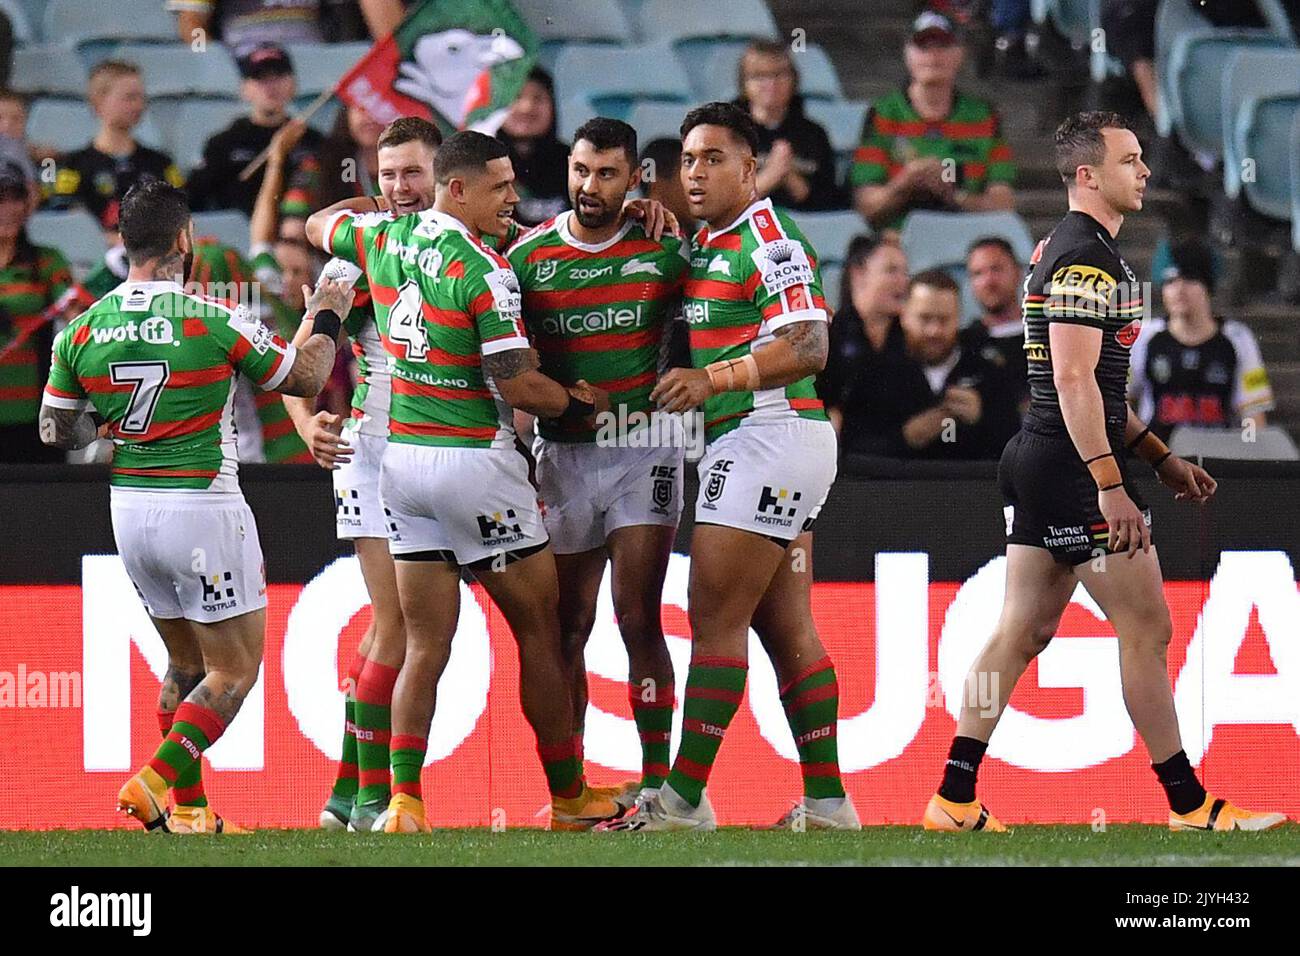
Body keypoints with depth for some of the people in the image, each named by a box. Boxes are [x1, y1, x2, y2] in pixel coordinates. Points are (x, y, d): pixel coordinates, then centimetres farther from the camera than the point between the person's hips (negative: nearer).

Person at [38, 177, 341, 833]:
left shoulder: (82, 330, -2)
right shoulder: (215, 324, -15)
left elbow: (56, 431, 8)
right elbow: (306, 379, 0)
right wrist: (326, 319, 16)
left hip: (128, 510, 6)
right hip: (204, 510, -6)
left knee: (186, 663, 19)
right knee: (235, 668, 3)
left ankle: (189, 807, 15)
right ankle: (155, 782, -10)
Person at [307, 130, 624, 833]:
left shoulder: (385, 240, 4)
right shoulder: (483, 272, -16)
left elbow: (319, 227, 26)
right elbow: (519, 386, -17)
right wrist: (582, 402, 1)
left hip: (401, 458, 7)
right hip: (475, 460, -6)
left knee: (425, 647, 7)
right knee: (539, 631, 6)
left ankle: (403, 801, -5)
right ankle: (569, 797, 12)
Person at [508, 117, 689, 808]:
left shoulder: (664, 247, -1)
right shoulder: (528, 256, 2)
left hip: (644, 447, -2)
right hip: (563, 454, 2)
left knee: (637, 618, -9)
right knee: (567, 625, 4)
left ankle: (656, 780, -5)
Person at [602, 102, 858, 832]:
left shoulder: (769, 241, -12)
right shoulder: (707, 245, 16)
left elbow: (808, 348, -20)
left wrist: (714, 379, -27)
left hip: (769, 437, -10)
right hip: (750, 445, 10)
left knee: (715, 619, -9)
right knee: (787, 629, 9)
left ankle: (685, 799, -9)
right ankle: (827, 800, 10)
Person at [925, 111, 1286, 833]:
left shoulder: (1065, 250, 19)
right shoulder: (1088, 258, -14)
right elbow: (1074, 381, -22)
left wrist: (1160, 459, 25)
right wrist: (1111, 488, -25)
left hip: (1038, 462, 10)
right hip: (1075, 469, -10)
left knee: (1022, 632, 8)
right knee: (1147, 629, -4)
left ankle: (954, 801, 6)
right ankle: (1189, 806, 1)